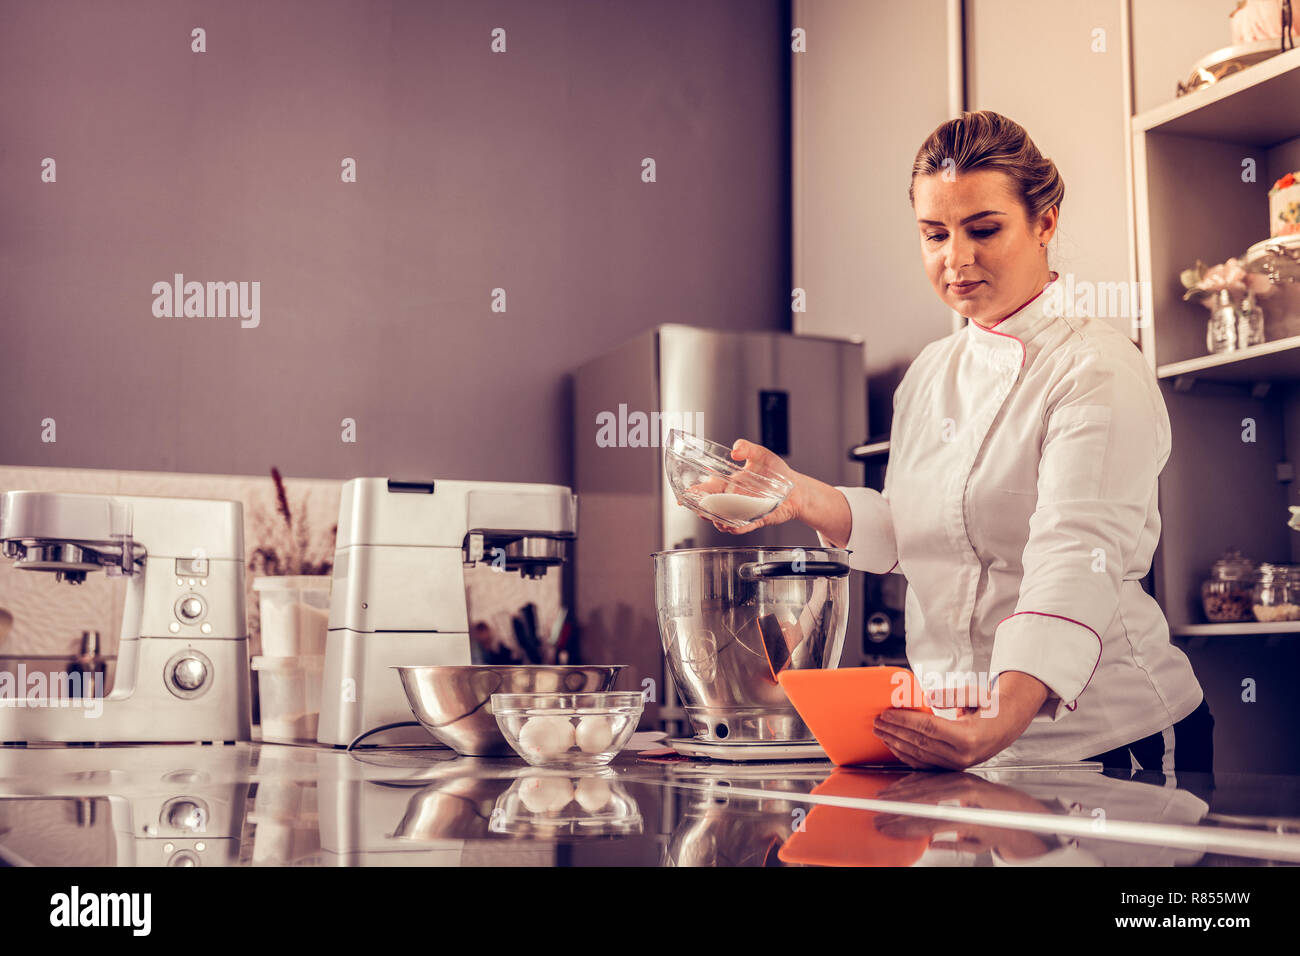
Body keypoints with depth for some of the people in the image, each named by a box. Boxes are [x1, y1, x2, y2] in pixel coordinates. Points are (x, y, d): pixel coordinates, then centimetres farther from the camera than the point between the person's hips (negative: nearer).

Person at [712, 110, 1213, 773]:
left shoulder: (1099, 370, -14)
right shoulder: (929, 374, 8)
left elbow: (1078, 558, -28)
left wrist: (1007, 716, -44)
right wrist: (805, 498, -5)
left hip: (1103, 738, -6)